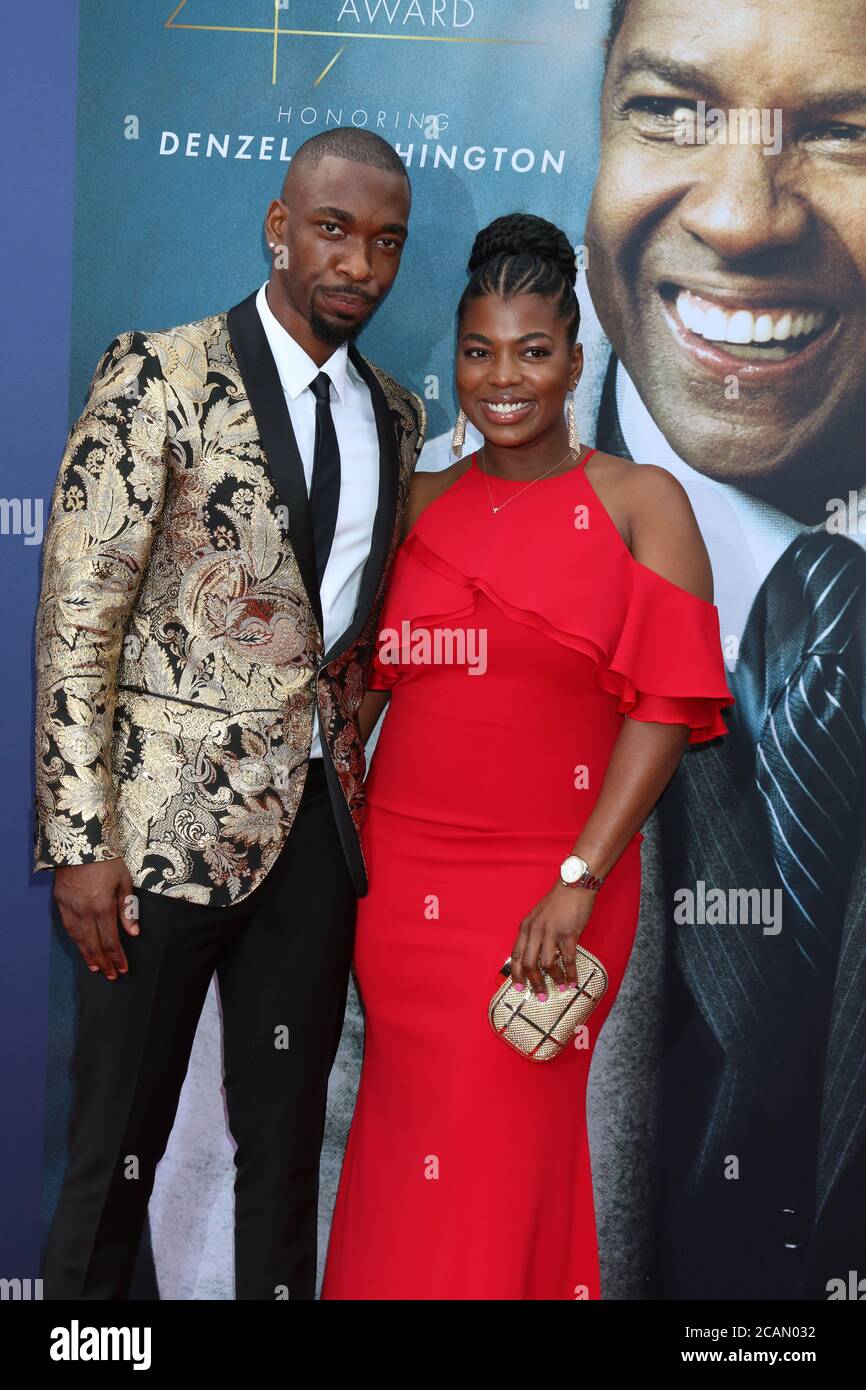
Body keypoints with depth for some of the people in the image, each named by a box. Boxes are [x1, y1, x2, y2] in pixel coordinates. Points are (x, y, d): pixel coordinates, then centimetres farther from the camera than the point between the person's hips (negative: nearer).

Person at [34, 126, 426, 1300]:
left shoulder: (395, 415, 12)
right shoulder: (159, 376, -6)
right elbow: (76, 620, -10)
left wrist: (352, 784, 11)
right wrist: (81, 840, -15)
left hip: (321, 826, 5)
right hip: (167, 821, -5)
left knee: (287, 1141, 15)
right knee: (116, 1153, 6)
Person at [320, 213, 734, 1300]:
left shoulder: (639, 502, 0)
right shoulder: (419, 505, 10)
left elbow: (669, 701, -8)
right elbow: (362, 677, 13)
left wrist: (578, 882, -15)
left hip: (553, 878, -3)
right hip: (403, 869, 3)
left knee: (510, 1147, 3)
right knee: (412, 1130, 10)